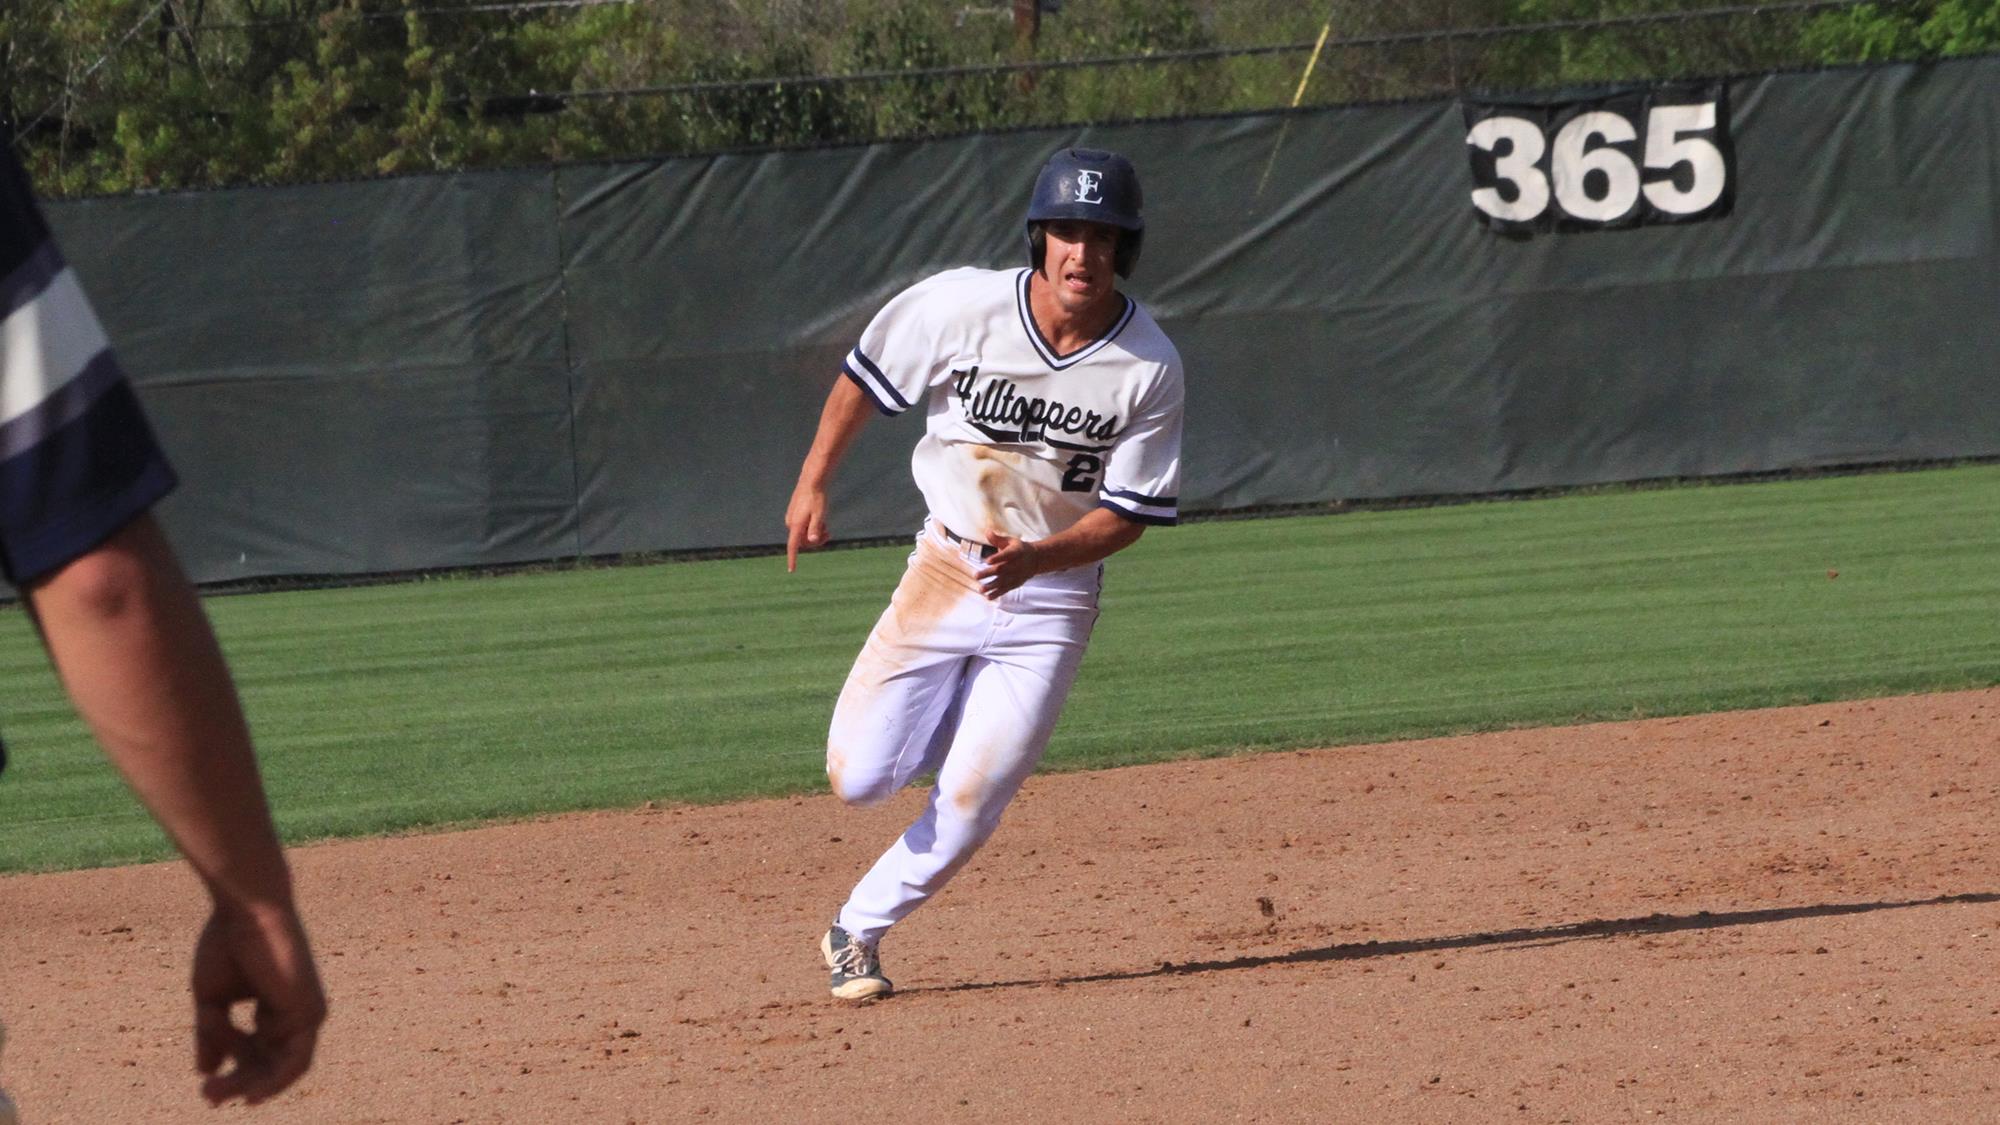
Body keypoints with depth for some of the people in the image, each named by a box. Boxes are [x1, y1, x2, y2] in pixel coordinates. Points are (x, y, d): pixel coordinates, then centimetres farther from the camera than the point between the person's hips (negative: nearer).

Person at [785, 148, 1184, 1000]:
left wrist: (1034, 559, -26)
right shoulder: (963, 306, -14)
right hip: (945, 572, 1)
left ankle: (859, 932, 13)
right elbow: (867, 374, 4)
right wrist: (813, 483, 7)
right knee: (860, 779, -7)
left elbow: (1130, 514, -10)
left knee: (970, 803, -9)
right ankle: (942, 721, 27)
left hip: (1052, 595, -1)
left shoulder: (1149, 369, -14)